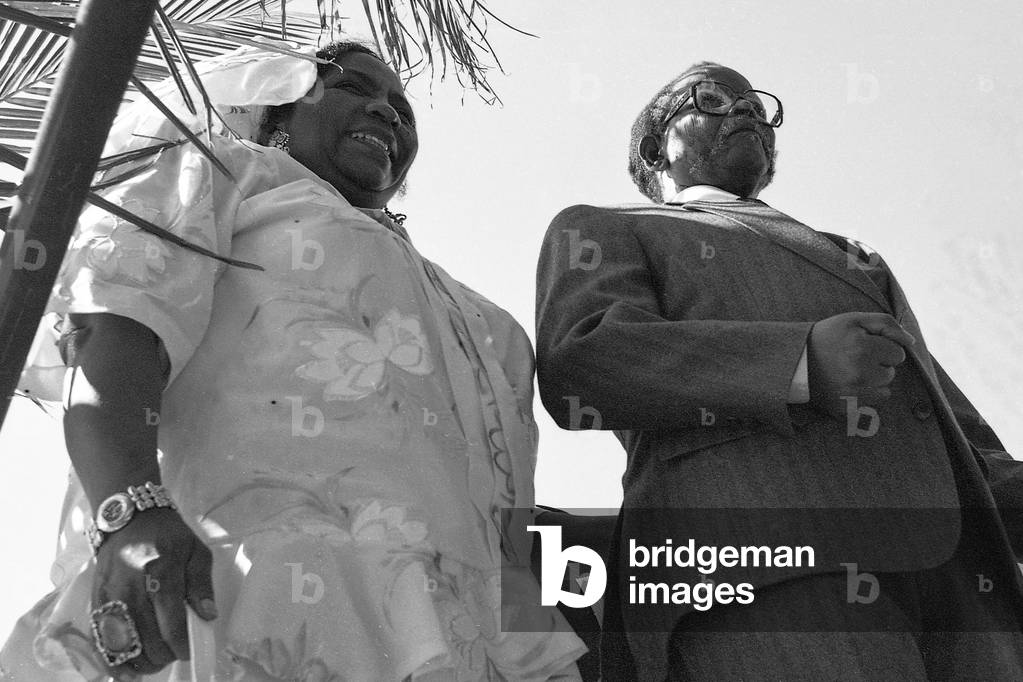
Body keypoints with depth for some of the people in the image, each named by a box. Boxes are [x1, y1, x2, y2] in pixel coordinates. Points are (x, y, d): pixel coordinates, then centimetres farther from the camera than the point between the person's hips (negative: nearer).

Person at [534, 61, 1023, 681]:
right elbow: (579, 370, -2)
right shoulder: (601, 233, 19)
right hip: (757, 573, -5)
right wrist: (801, 363, -13)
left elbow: (949, 422, 28)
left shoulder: (847, 260, 37)